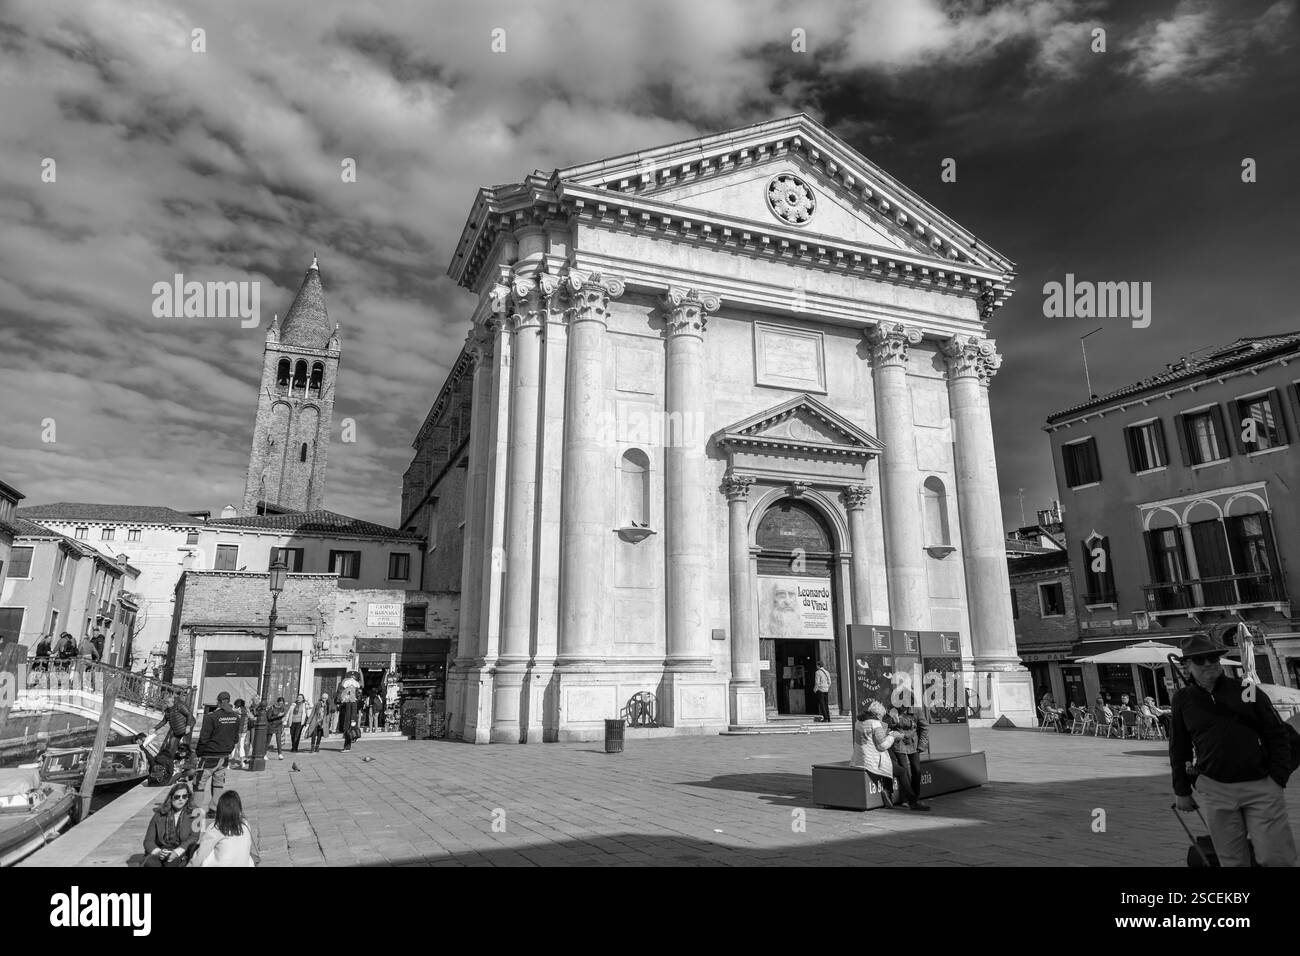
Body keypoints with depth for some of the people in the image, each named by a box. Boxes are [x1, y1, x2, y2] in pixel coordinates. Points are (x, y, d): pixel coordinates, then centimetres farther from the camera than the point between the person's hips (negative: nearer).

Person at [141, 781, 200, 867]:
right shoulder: (159, 815, 13)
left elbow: (194, 838, -5)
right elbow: (148, 841, 8)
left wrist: (177, 852, -21)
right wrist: (158, 852, -14)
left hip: (181, 854, -2)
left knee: (172, 863, -36)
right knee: (150, 863, -33)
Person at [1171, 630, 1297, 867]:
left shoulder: (1247, 690, -1)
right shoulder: (1183, 700, 2)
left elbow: (1277, 735, 3)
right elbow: (1179, 750, 10)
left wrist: (1278, 779, -4)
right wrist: (1181, 791, 11)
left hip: (1261, 786, -1)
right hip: (1215, 790, 1)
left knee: (1276, 859, -2)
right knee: (1232, 860, 7)